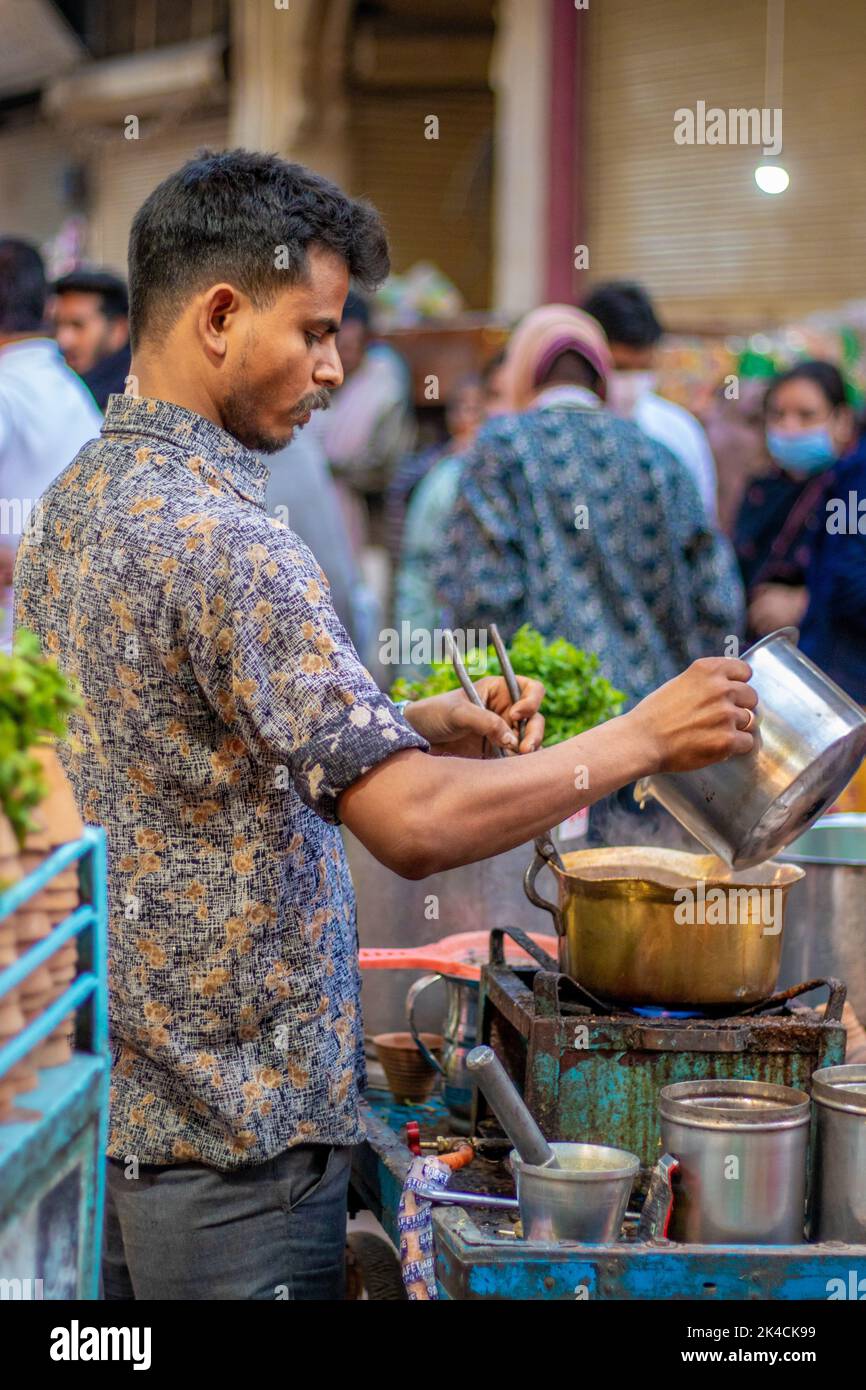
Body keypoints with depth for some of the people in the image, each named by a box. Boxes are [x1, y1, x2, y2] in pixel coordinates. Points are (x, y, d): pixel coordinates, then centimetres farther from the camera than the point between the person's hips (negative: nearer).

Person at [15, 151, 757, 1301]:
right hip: (235, 1138, -9)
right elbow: (413, 827, -27)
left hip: (110, 1107, 9)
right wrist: (642, 738, -16)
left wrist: (419, 727, 6)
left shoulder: (72, 506, 8)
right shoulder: (220, 543, -22)